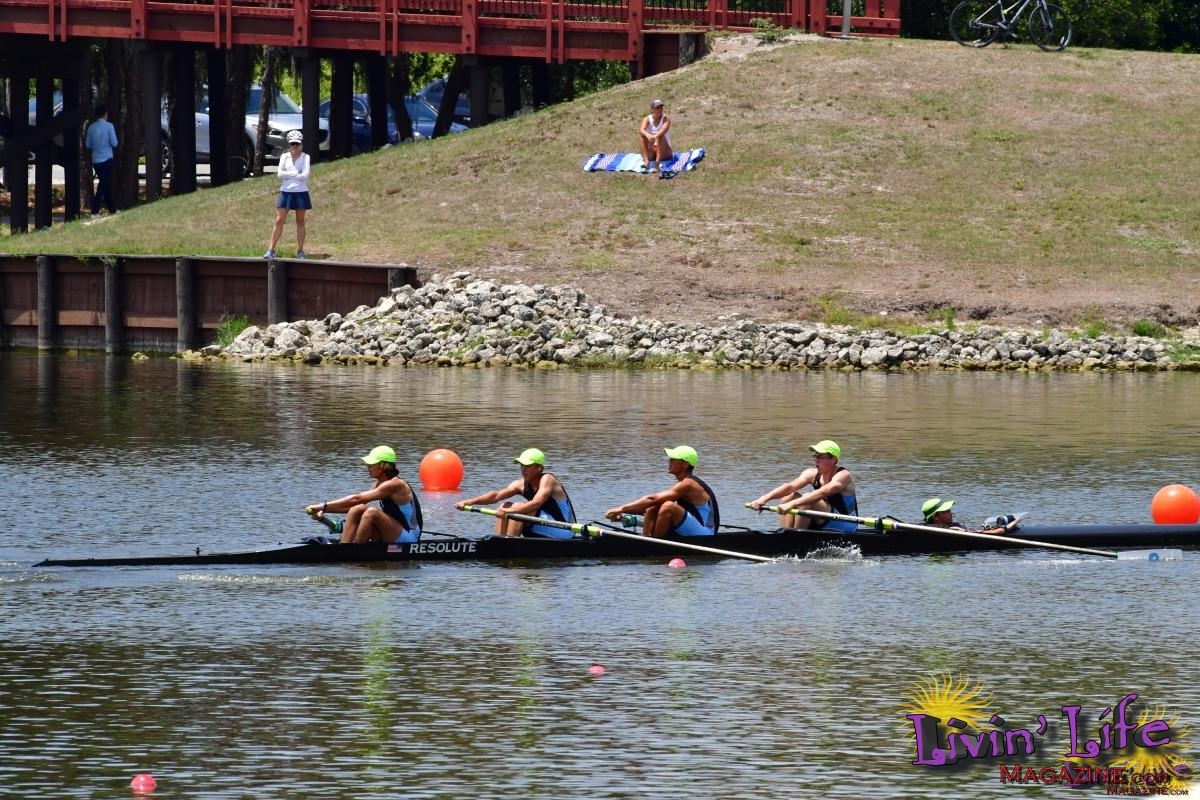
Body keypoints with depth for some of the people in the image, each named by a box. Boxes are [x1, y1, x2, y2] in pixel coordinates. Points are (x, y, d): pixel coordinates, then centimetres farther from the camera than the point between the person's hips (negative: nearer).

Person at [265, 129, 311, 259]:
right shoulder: (284, 157, 6)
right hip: (286, 192, 1)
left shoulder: (305, 157, 1)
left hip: (300, 192, -1)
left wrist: (288, 174, -8)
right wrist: (296, 173, -10)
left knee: (300, 222, 6)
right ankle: (271, 250, -1)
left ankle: (300, 251, 12)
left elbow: (305, 175, -11)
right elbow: (280, 174, -6)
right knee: (279, 221, -2)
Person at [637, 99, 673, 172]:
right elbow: (642, 129, -23)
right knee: (640, 133, -19)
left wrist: (655, 136, -49)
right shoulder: (648, 119, -3)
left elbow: (664, 130, -28)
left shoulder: (666, 119, -7)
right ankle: (646, 160, -35)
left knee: (660, 136, -30)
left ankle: (657, 163, -48)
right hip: (650, 152, 2)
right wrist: (648, 135, -46)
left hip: (664, 152, -2)